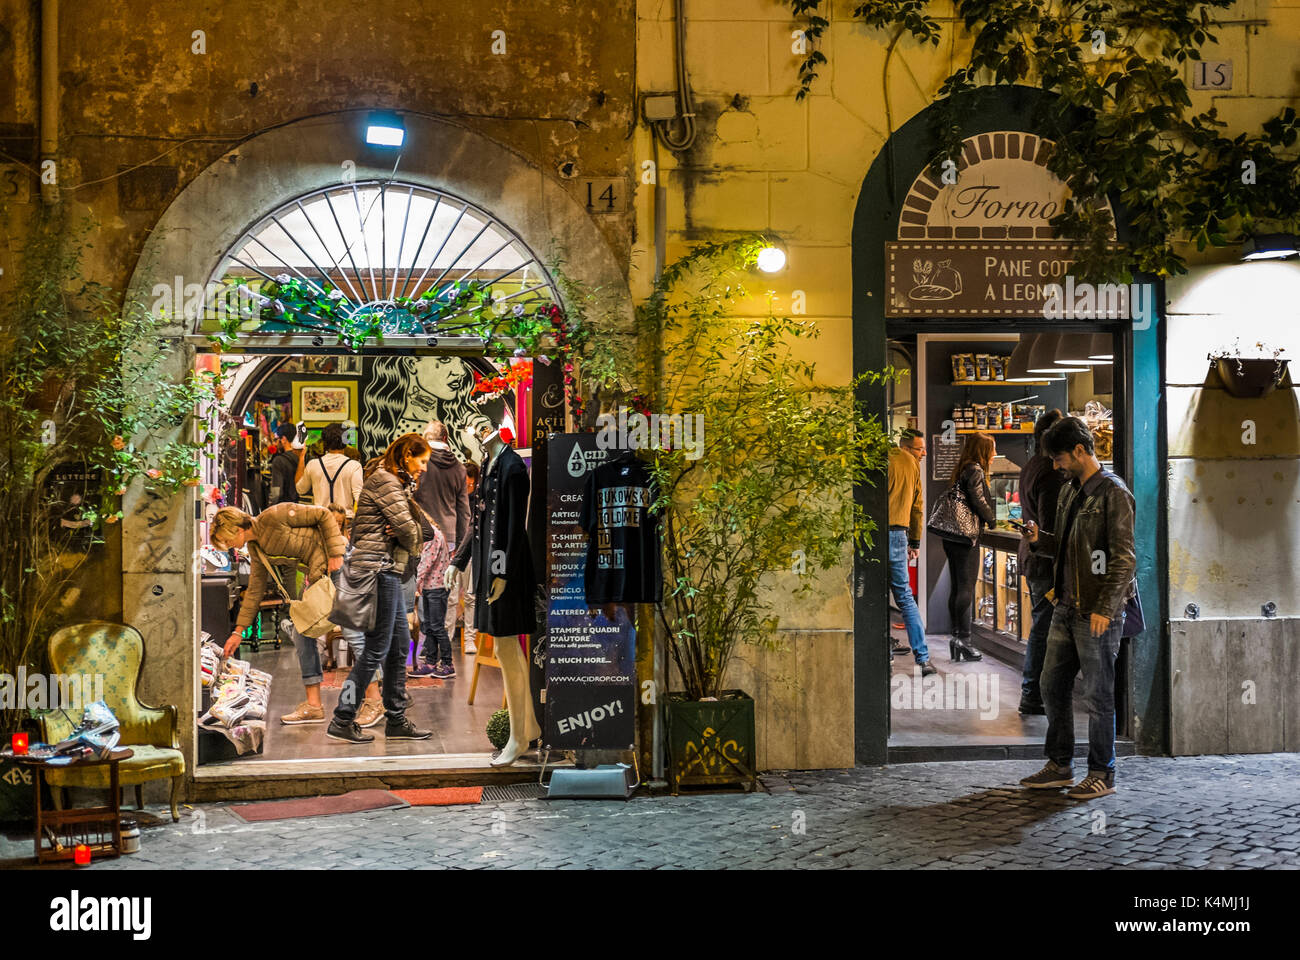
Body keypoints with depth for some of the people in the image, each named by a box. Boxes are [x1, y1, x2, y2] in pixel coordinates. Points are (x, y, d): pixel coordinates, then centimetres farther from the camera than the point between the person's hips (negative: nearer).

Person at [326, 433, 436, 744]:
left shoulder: (398, 483, 22)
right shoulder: (383, 480, -10)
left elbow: (424, 528, 15)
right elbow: (408, 529, -15)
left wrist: (405, 532, -7)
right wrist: (414, 542, 7)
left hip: (389, 571, 10)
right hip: (378, 568, -10)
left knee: (399, 647, 10)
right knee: (377, 648, -8)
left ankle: (397, 721, 15)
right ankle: (342, 721, -4)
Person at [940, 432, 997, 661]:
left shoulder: (961, 470, 17)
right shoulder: (975, 470, -9)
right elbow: (977, 499, -19)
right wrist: (991, 519, -2)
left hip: (952, 537, 9)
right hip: (967, 537, -9)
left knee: (957, 588, 10)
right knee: (966, 588, -6)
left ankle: (956, 636, 13)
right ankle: (964, 639, -6)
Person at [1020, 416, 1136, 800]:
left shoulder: (1114, 494, -13)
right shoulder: (1070, 491, 13)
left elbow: (1124, 557, -17)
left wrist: (1104, 608, -22)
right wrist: (1042, 538, 3)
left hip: (1097, 613, -9)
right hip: (1066, 607, 9)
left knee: (1098, 695, 1)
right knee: (1052, 684, 13)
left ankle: (1102, 774, 12)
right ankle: (1059, 765, 24)